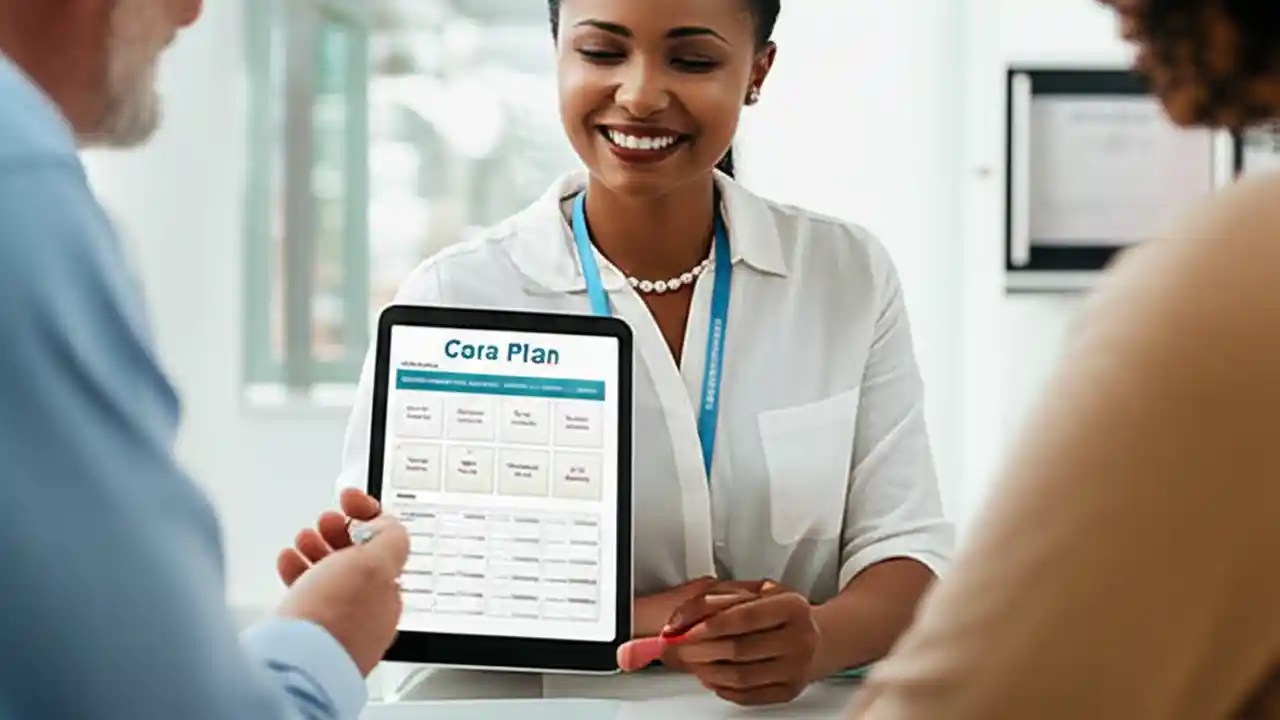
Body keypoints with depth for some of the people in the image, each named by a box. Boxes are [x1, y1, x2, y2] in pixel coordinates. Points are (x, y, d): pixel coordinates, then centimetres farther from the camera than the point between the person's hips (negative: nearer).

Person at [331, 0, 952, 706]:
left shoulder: (851, 276, 3)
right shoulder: (452, 298, -5)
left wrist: (819, 640, -23)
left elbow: (904, 547, -1)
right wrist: (631, 627, -23)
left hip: (789, 707, 2)